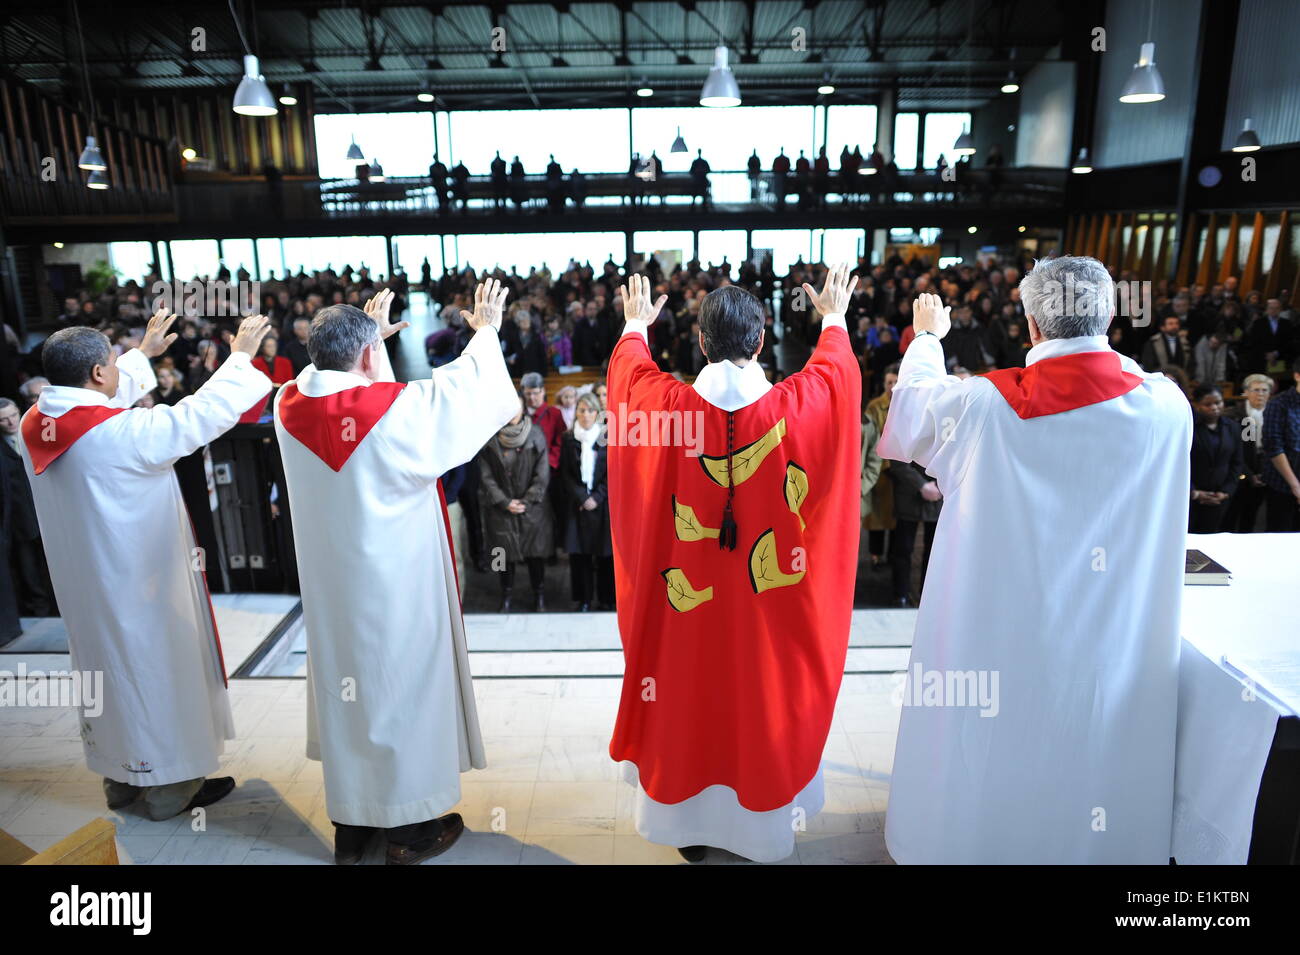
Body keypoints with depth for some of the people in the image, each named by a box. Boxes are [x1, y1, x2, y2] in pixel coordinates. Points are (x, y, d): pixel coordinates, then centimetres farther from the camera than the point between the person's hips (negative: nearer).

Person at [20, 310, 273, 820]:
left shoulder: (36, 425, -3)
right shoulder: (121, 432, -27)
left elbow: (101, 396, 15)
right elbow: (201, 414, -21)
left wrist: (143, 353, 26)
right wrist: (241, 356, -9)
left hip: (83, 583, 8)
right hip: (140, 582, -8)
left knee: (107, 669, 20)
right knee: (159, 673, 7)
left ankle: (121, 778, 36)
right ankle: (170, 787, 22)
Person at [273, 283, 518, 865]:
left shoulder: (290, 405, -5)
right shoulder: (396, 408, -20)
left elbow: (326, 372, 18)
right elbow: (467, 386, -7)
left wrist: (364, 331, 28)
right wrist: (486, 330, 10)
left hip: (329, 586, 6)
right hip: (395, 585, -5)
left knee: (342, 685, 17)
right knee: (404, 685, 9)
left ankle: (349, 825, 32)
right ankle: (410, 829, 24)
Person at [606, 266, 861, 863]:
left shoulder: (668, 404, -13)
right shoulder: (794, 405, -14)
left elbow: (627, 369, 10)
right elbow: (837, 369, 9)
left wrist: (635, 326, 31)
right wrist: (834, 321, 29)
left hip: (688, 594, 0)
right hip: (769, 601, 0)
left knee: (690, 700, 16)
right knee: (763, 697, 17)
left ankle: (690, 826, 34)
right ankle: (763, 825, 35)